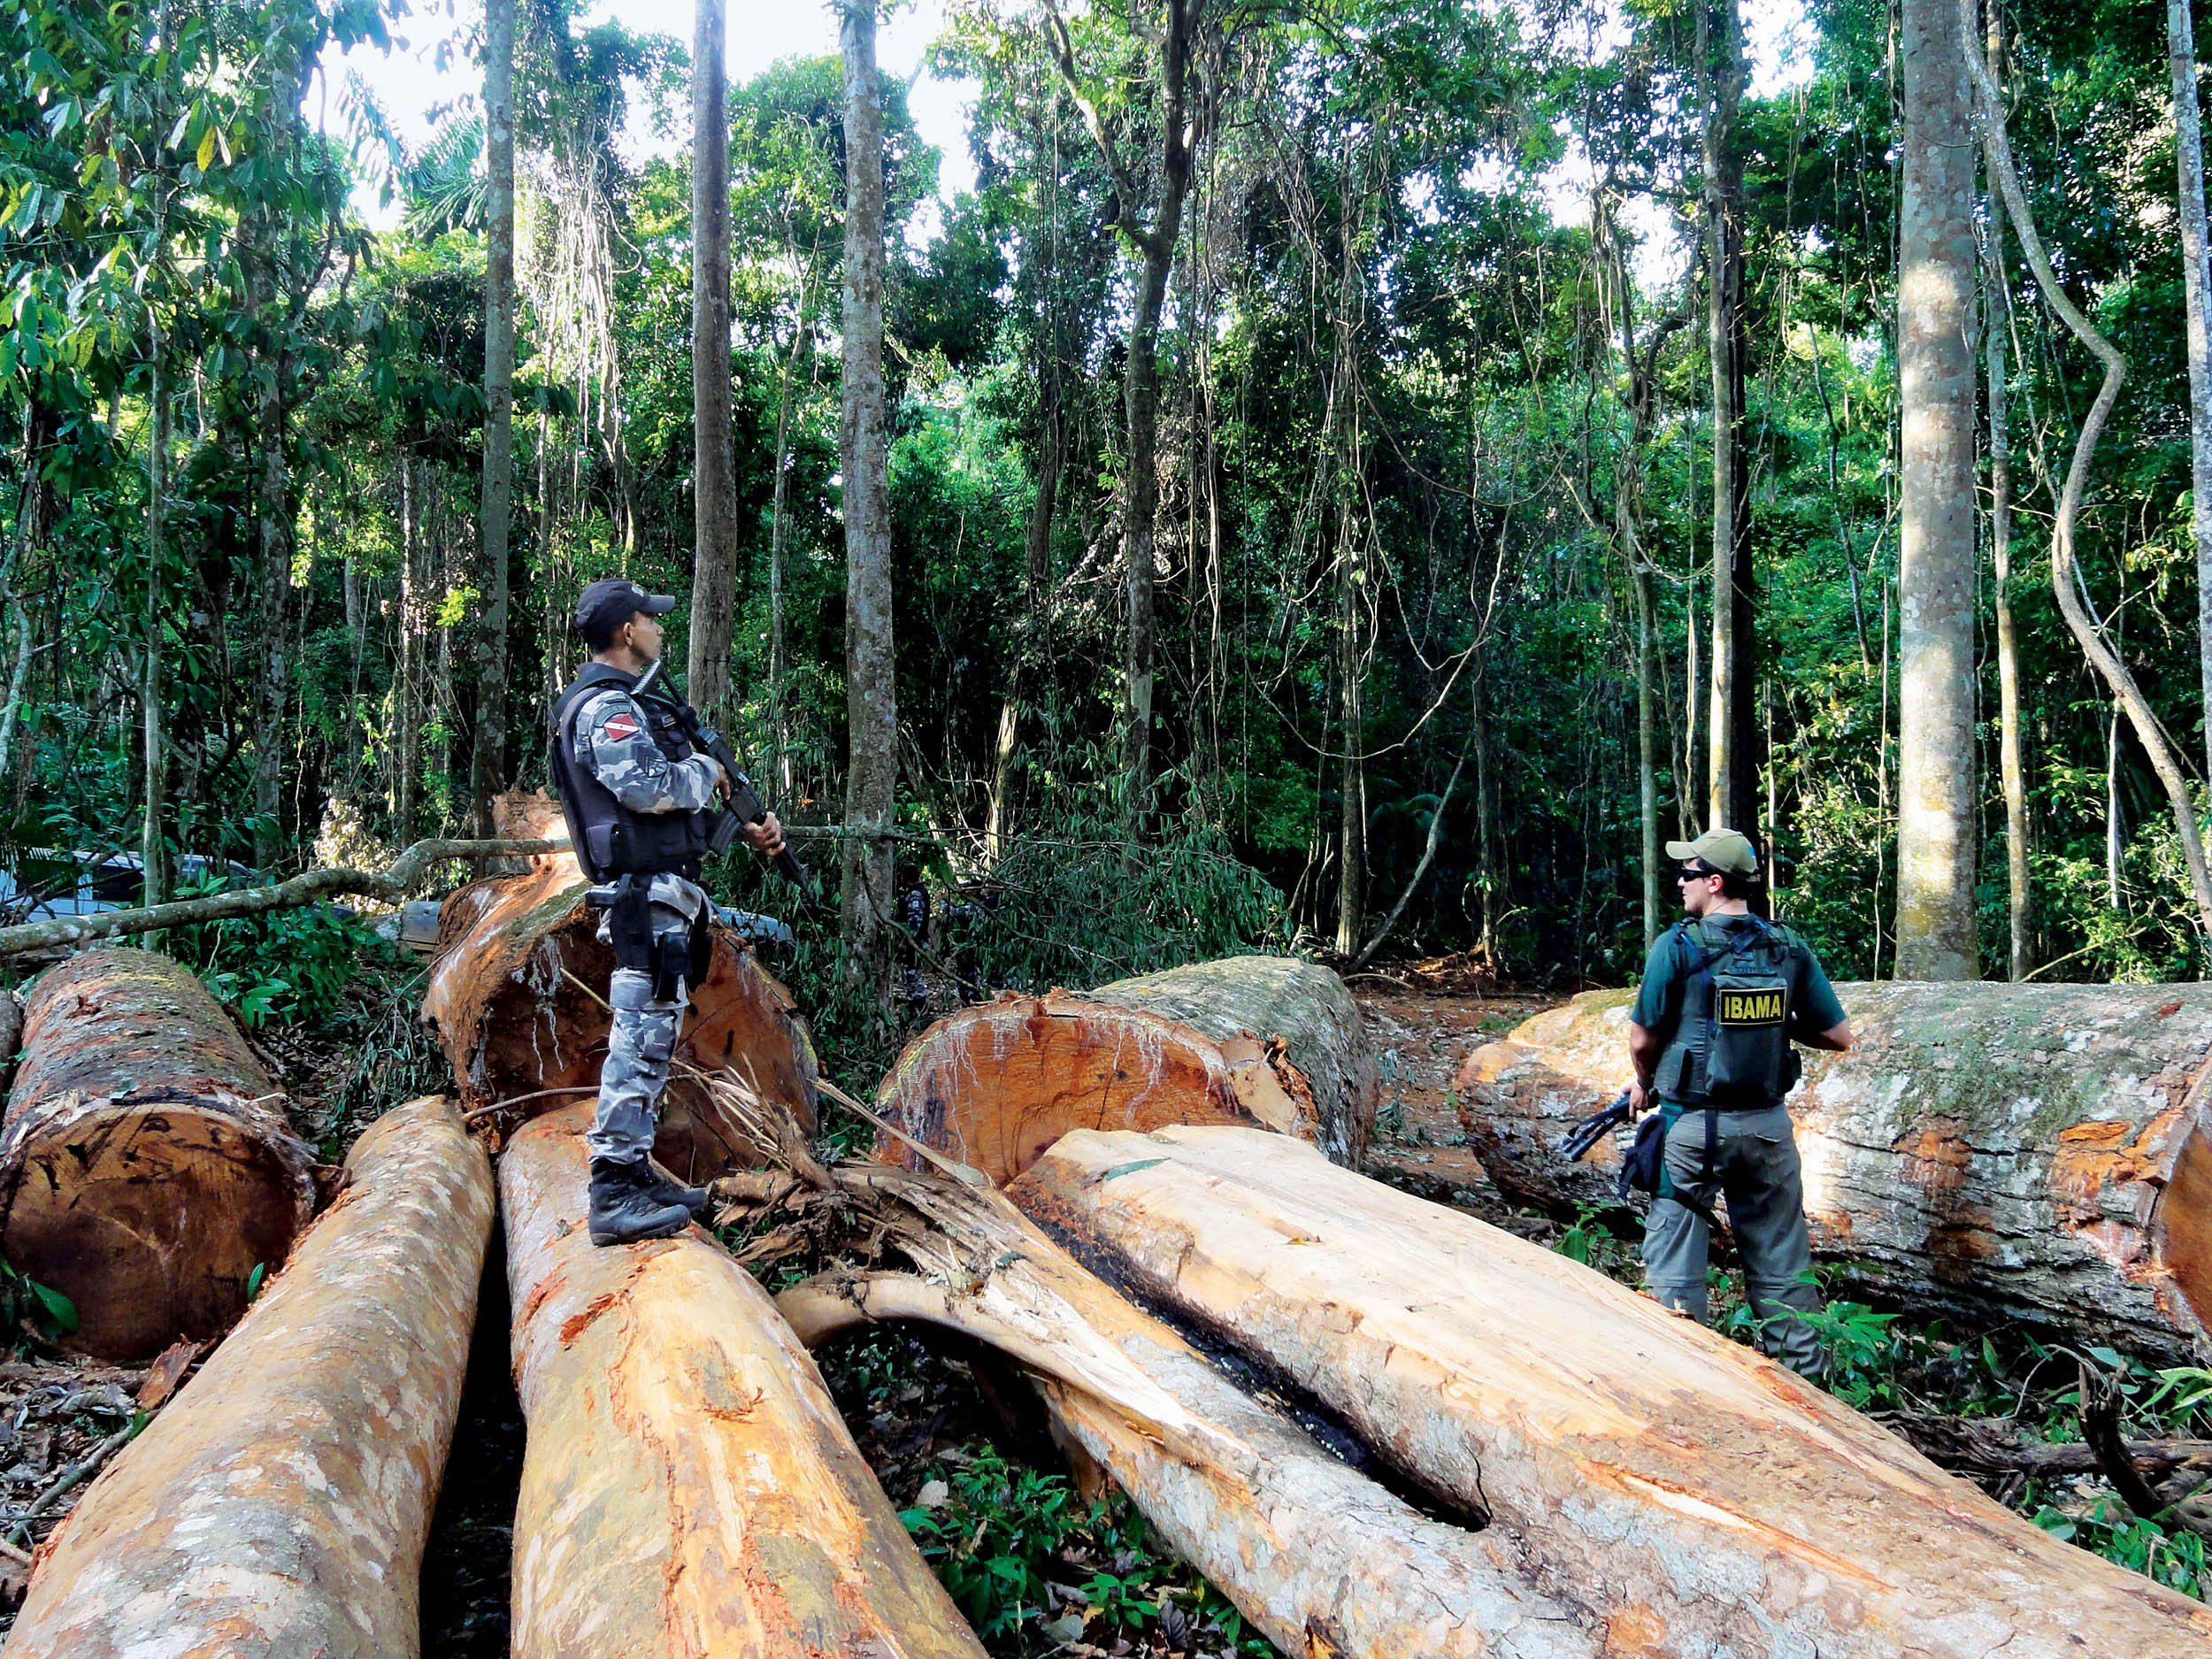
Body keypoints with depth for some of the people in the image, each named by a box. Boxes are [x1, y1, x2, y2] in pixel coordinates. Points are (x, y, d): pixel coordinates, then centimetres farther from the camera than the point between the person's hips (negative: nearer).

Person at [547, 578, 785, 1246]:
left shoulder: (626, 704, 21)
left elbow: (675, 804, 23)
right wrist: (706, 769, -7)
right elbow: (648, 787, -26)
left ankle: (635, 1169, 23)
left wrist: (746, 830, 11)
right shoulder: (605, 707, -11)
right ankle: (615, 1195, -9)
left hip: (661, 896, 11)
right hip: (646, 896, -11)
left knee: (651, 1039, 15)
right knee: (642, 1037, -11)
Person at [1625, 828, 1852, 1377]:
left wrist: (1644, 1084, 13)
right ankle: (1807, 1376, 23)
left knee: (1674, 1266, 5)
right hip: (1767, 1125, 4)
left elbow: (1642, 1041, -7)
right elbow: (1838, 1036, 2)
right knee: (1781, 1264, 15)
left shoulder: (1678, 946, -11)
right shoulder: (1789, 949, 0)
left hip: (1692, 1125, -4)